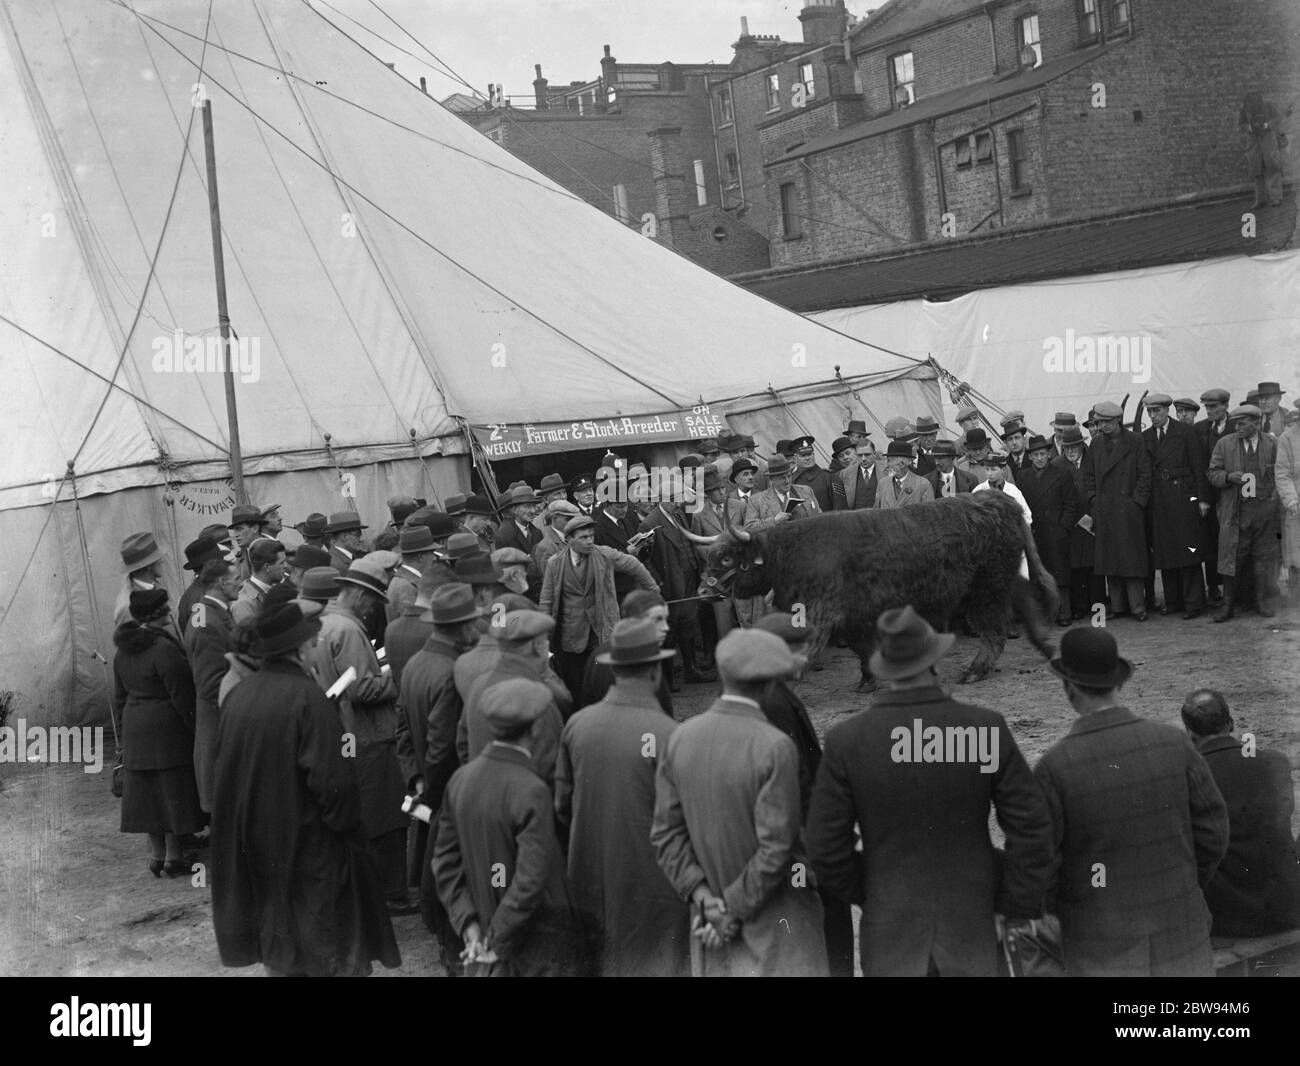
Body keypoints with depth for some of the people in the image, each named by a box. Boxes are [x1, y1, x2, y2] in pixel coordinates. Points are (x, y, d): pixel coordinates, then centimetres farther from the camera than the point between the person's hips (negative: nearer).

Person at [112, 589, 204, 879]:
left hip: (135, 728, 7)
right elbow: (182, 699, -17)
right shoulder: (164, 650, -18)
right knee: (172, 791, 2)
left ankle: (158, 855, 20)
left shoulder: (123, 651, 9)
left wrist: (124, 732, 24)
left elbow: (119, 697, 16)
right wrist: (196, 728, -9)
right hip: (167, 729, -7)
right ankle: (173, 857, 8)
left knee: (147, 792, 12)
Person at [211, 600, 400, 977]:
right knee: (329, 947, 9)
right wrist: (346, 822, -5)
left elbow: (225, 765, 7)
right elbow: (330, 778, -22)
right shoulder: (307, 697, -21)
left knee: (279, 945, 20)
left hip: (252, 843, 6)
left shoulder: (237, 695, -3)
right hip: (306, 844, -6)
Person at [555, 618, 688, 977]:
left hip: (590, 883, 5)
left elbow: (562, 806, 4)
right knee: (656, 966, 7)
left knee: (605, 965, 19)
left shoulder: (577, 724, -5)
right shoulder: (668, 735, -19)